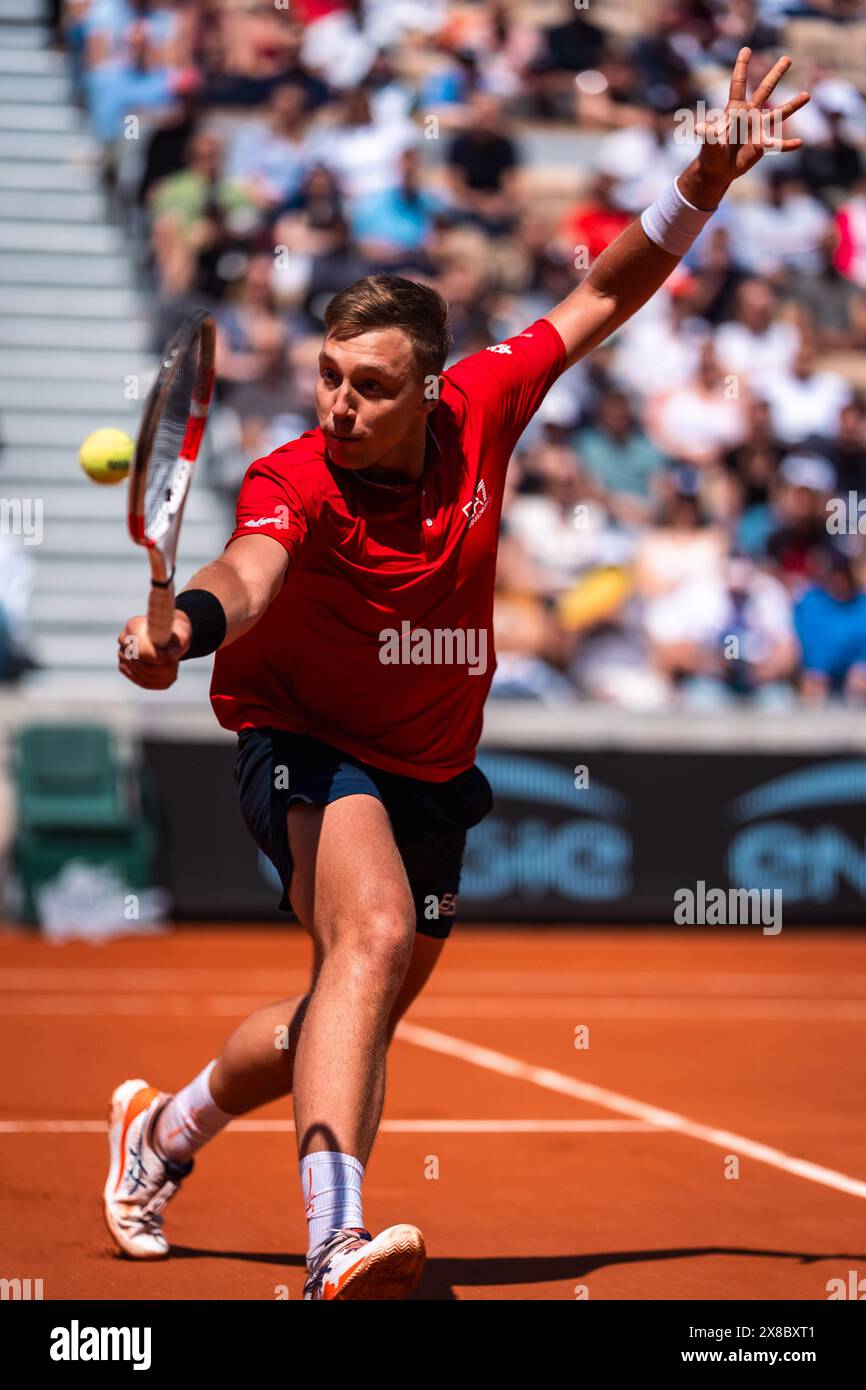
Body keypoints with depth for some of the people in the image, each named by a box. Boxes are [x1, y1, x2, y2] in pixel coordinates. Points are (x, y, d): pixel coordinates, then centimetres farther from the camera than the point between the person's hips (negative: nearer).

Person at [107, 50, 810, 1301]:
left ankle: (165, 1128, 44)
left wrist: (701, 190, -7)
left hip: (430, 768, 6)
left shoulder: (477, 411, -11)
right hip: (304, 745, -6)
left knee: (355, 1012, 17)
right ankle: (334, 1242, -46)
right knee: (373, 940, -34)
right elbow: (251, 571, -48)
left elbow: (599, 302, 3)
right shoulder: (293, 481, -25)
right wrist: (188, 622, -70)